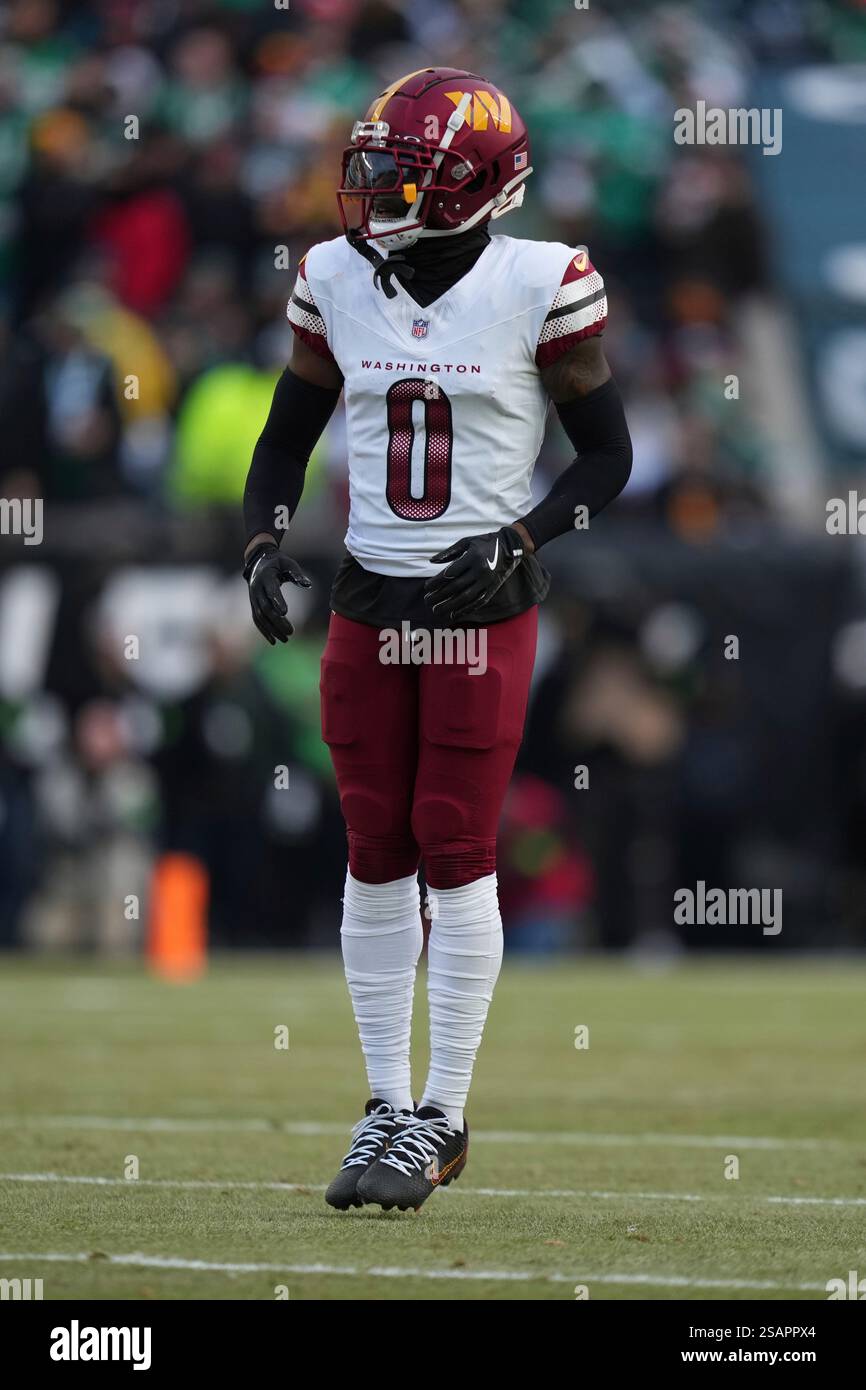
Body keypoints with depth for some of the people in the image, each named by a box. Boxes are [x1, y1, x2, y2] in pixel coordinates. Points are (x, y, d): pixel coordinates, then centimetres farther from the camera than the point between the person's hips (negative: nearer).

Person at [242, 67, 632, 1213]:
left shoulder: (539, 289, -10)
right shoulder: (337, 282, 2)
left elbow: (607, 458, -3)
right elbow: (288, 433, 14)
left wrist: (517, 542, -17)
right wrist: (265, 542, -2)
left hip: (483, 612, -4)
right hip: (369, 603, 4)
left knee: (457, 857, -3)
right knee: (375, 858, 7)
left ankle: (442, 1118, 5)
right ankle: (388, 1107, 16)